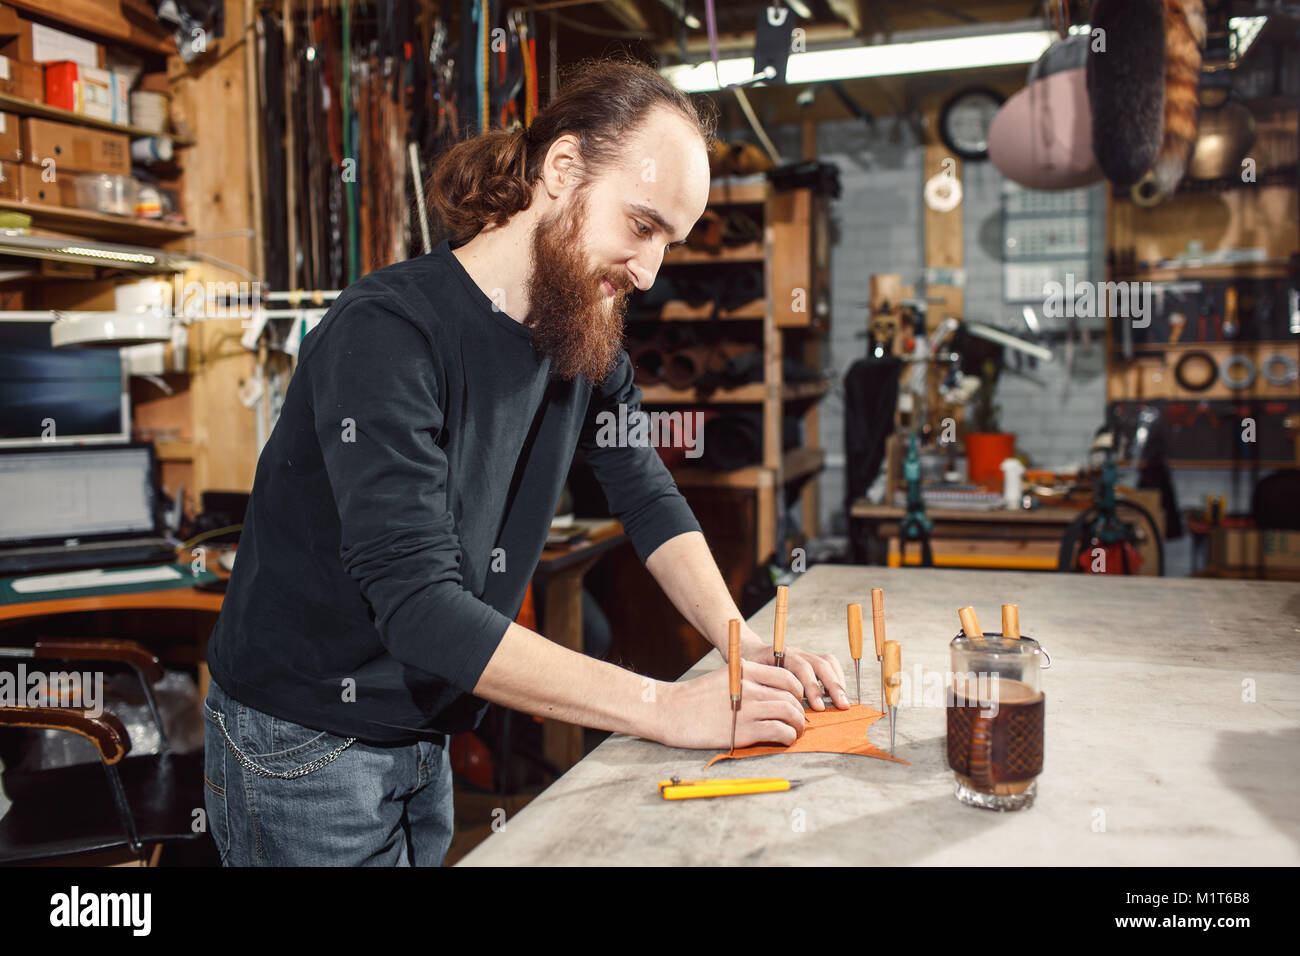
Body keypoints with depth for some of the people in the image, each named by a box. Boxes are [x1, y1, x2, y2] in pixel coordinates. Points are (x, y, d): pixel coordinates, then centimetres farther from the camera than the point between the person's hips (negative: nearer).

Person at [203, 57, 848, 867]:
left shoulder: (585, 336, -3)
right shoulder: (386, 334, -27)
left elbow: (648, 495, 5)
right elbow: (421, 607, -33)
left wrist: (743, 644, -11)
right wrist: (665, 708, -32)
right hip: (301, 745, -6)